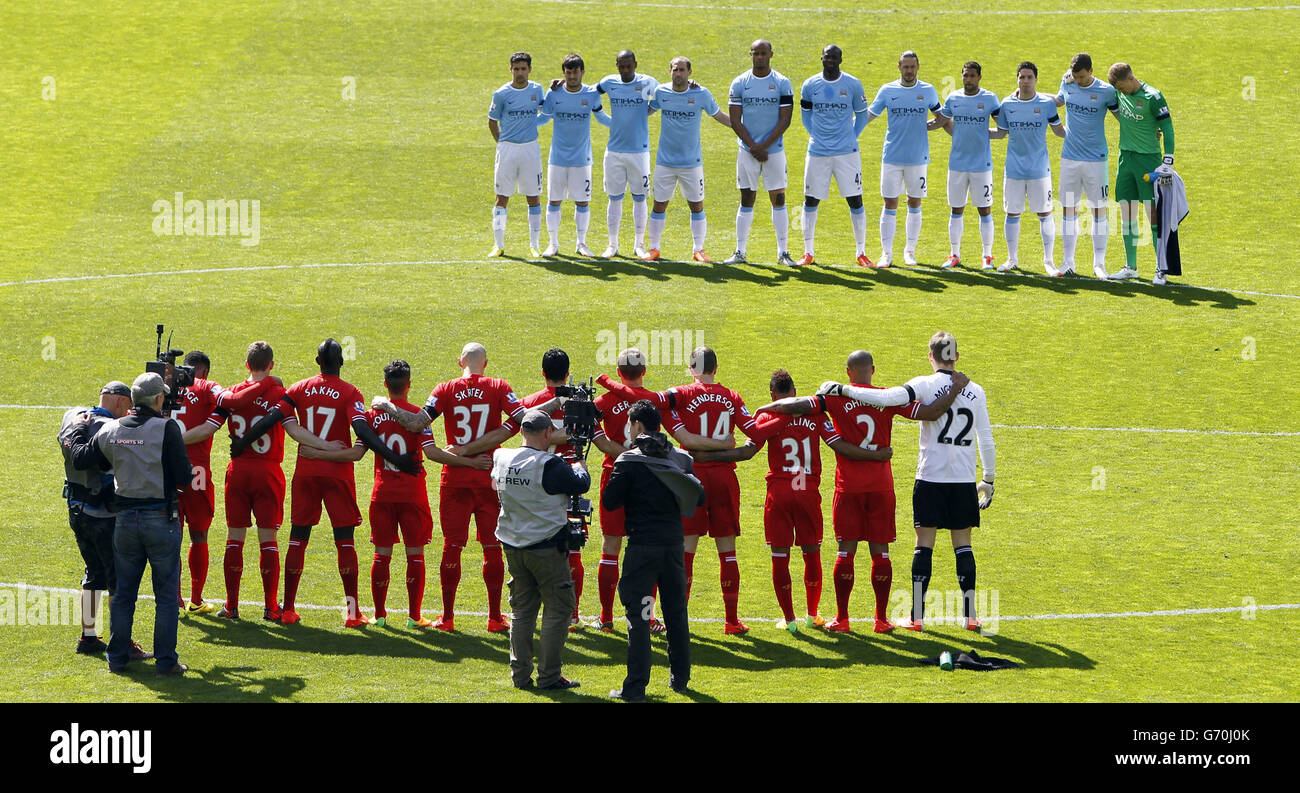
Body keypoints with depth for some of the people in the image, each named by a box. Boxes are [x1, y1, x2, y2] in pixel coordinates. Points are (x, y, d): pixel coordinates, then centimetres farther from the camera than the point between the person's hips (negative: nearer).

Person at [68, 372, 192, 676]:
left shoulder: (111, 431, 0)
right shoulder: (166, 429, -14)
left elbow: (80, 459, 11)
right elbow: (183, 477, -15)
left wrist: (80, 429, 28)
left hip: (125, 519, 4)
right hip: (162, 519, -4)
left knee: (123, 592, 15)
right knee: (166, 594, 4)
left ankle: (118, 658, 18)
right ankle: (166, 660, 3)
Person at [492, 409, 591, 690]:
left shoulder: (502, 459, -1)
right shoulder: (549, 465, -19)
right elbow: (581, 485, -9)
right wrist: (579, 467, 15)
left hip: (512, 546, 6)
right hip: (545, 546, -6)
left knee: (522, 609, 15)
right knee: (558, 608, 3)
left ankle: (520, 675, 15)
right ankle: (548, 676, 0)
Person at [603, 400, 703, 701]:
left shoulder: (629, 461, -9)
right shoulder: (680, 458, 6)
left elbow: (609, 502, -10)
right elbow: (699, 498, 10)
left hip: (642, 545, -5)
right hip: (674, 543, 5)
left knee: (638, 615, -3)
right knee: (676, 612, 15)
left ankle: (635, 687, -6)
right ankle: (680, 678, 22)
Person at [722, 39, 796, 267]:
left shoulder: (782, 84, -2)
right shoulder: (739, 83, 1)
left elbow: (785, 120, -4)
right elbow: (735, 121, -1)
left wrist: (764, 146, -13)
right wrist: (753, 147, -10)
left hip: (774, 149, -1)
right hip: (747, 150, 1)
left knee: (778, 199, 0)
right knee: (747, 200, 2)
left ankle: (783, 252, 5)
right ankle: (740, 252, 7)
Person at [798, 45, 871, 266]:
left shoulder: (853, 85, -1)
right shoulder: (810, 86, 2)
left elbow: (861, 115, 10)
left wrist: (851, 138, 5)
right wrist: (816, 136, 7)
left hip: (846, 152, -1)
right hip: (817, 152, 1)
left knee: (855, 200, -2)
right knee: (811, 200, 3)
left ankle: (861, 252, 6)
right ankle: (808, 252, 14)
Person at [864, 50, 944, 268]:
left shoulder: (928, 91, 3)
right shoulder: (887, 91, 2)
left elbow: (941, 118, 15)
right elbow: (868, 115, 8)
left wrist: (923, 127, 0)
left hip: (918, 158, 0)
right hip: (892, 157, 0)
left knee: (914, 204, 6)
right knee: (890, 205, -1)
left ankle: (910, 250, 16)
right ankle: (886, 252, 3)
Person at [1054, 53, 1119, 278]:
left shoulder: (1106, 91, -8)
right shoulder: (1068, 83, 2)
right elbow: (1058, 101, 23)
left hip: (1096, 159, -3)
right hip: (1070, 157, 3)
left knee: (1099, 210, 0)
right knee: (1068, 209, 5)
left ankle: (1099, 263, 6)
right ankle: (1068, 262, 13)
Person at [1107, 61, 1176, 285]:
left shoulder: (1153, 98, -12)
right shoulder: (1119, 94, 7)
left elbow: (1167, 129, -10)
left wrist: (1168, 163, -17)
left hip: (1148, 158, -6)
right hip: (1125, 156, 6)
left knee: (1153, 213, -8)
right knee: (1127, 214, 7)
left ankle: (1161, 269, -5)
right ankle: (1130, 268, 15)